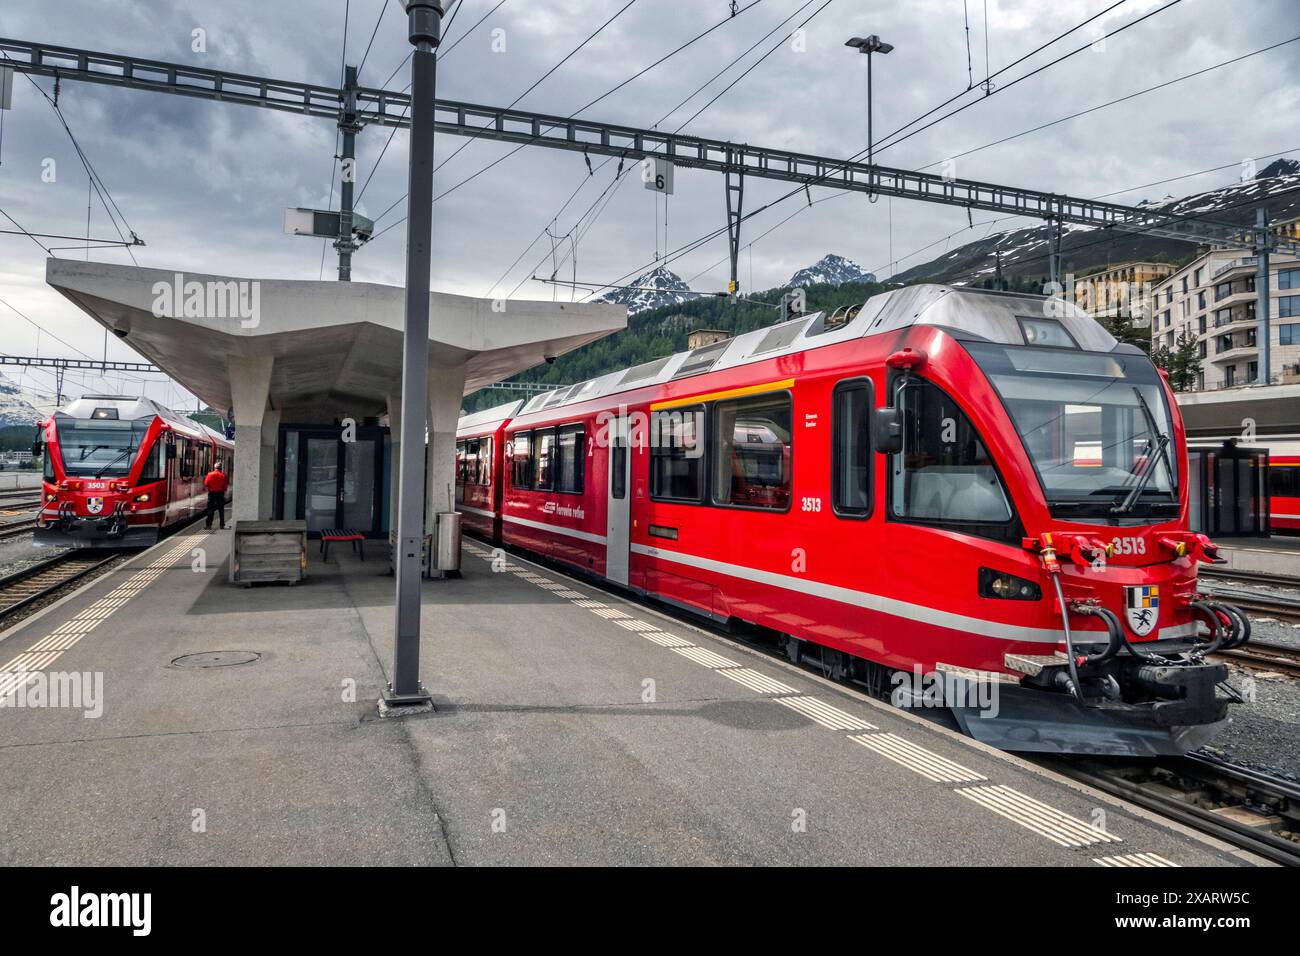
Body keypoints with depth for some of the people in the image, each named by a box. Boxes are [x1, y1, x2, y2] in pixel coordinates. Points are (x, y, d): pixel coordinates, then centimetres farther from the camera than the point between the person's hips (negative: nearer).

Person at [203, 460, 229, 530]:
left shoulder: (210, 474, -6)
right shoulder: (223, 475, -4)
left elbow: (206, 484, -7)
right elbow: (226, 485, -2)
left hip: (212, 493, 0)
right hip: (220, 493, 0)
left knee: (210, 509, 6)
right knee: (221, 509, 6)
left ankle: (209, 525, 4)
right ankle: (222, 525, 5)